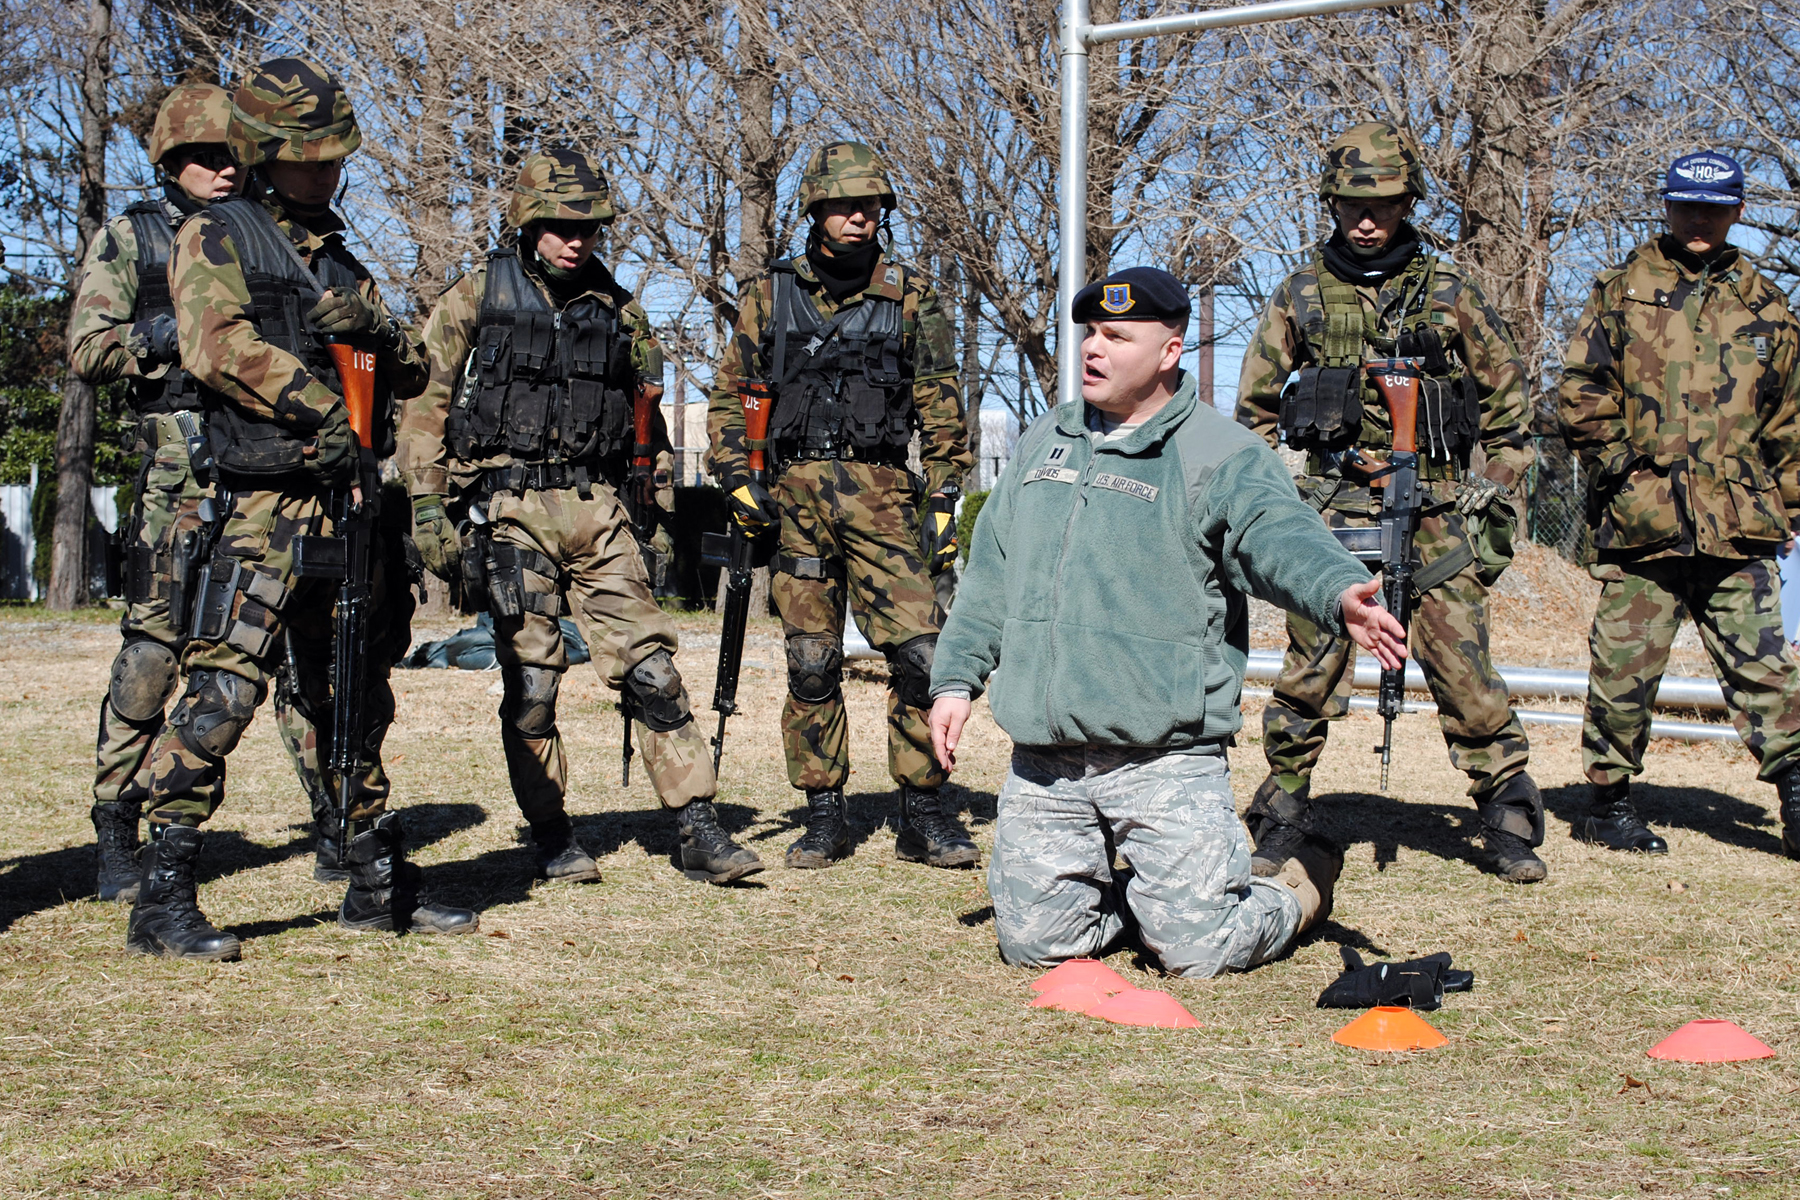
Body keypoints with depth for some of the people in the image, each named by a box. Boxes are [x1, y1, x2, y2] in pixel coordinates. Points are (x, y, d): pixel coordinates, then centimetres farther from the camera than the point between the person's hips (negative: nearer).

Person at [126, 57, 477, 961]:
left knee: (356, 696, 13)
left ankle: (379, 884, 23)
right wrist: (318, 405, -22)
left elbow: (411, 372, 18)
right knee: (224, 686, -14)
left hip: (350, 499, 7)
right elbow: (218, 343, -16)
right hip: (268, 504, -7)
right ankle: (162, 901, -11)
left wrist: (379, 332, -4)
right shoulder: (216, 239, 2)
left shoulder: (336, 253, 22)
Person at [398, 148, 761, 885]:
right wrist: (428, 511, -6)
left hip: (598, 507, 3)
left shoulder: (618, 309, 13)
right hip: (512, 510, -2)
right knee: (530, 681, -2)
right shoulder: (476, 298, 4)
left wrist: (655, 505, 18)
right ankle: (552, 839, 12)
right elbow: (426, 404, 2)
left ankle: (699, 833, -2)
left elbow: (647, 410, 22)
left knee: (649, 666, -4)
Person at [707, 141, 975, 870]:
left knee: (919, 652, -9)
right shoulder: (771, 297, 11)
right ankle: (824, 818, 13)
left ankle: (924, 816, 2)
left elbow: (941, 406, 8)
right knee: (810, 663, 3)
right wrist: (737, 483, 2)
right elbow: (729, 397, 15)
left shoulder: (910, 298, 8)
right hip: (795, 494, 1)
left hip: (881, 492, -1)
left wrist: (943, 502, 1)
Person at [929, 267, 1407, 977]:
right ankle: (1128, 891, 37)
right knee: (1032, 942, 8)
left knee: (1197, 951, -6)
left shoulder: (1221, 457, -5)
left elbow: (1280, 535, -24)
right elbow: (992, 573, 21)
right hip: (1043, 761, 6)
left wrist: (1338, 595, -45)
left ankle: (1305, 880, 25)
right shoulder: (1044, 443, 14)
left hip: (1164, 758, -6)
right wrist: (957, 676, 14)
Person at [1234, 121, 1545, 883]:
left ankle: (1509, 819, 8)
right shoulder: (1300, 296, 7)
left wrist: (1494, 493, 6)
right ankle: (1283, 812, 12)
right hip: (1332, 507, 1)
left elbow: (1508, 396, 11)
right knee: (1309, 667, 0)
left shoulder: (1448, 292, 5)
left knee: (1463, 664, -3)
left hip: (1437, 510, -1)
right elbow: (1255, 405, 15)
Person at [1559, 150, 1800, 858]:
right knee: (1624, 667, 2)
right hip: (1639, 521, -2)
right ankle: (1609, 802, 13)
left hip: (1739, 528, 2)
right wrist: (1616, 464, -5)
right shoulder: (1621, 292, 8)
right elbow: (1582, 390, 5)